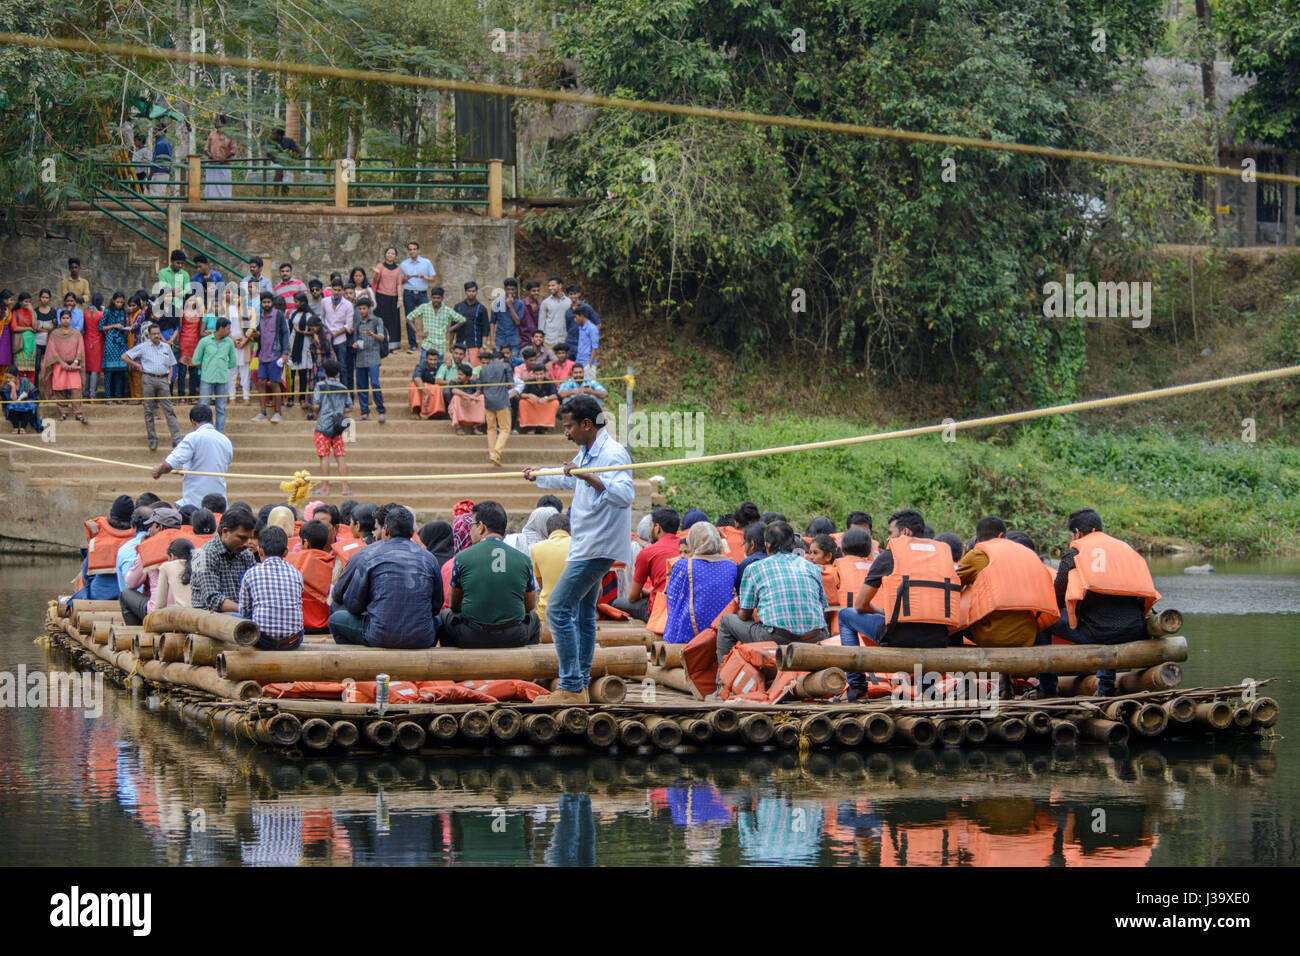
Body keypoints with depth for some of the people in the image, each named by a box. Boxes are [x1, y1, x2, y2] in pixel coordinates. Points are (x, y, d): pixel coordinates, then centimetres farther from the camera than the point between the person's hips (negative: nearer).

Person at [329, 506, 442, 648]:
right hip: (423, 639, 3)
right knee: (437, 620, 39)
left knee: (336, 619, 20)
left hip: (381, 638, -3)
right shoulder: (429, 558, 7)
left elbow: (353, 605, 3)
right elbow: (436, 606, 14)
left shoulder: (367, 556, 0)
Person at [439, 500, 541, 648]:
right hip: (515, 639, 2)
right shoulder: (524, 559, 1)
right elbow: (530, 606, 15)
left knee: (446, 615, 29)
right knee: (533, 618, 34)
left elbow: (454, 606, 12)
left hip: (472, 638, -2)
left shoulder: (462, 558, -3)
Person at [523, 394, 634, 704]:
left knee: (558, 610, -14)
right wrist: (538, 476, 50)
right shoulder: (586, 452, 15)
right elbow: (569, 479, 37)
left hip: (596, 547, -11)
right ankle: (580, 685, 23)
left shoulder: (613, 453, -17)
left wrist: (590, 478, -41)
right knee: (583, 614, 16)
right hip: (586, 546, 11)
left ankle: (570, 688, -14)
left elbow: (625, 495, -33)